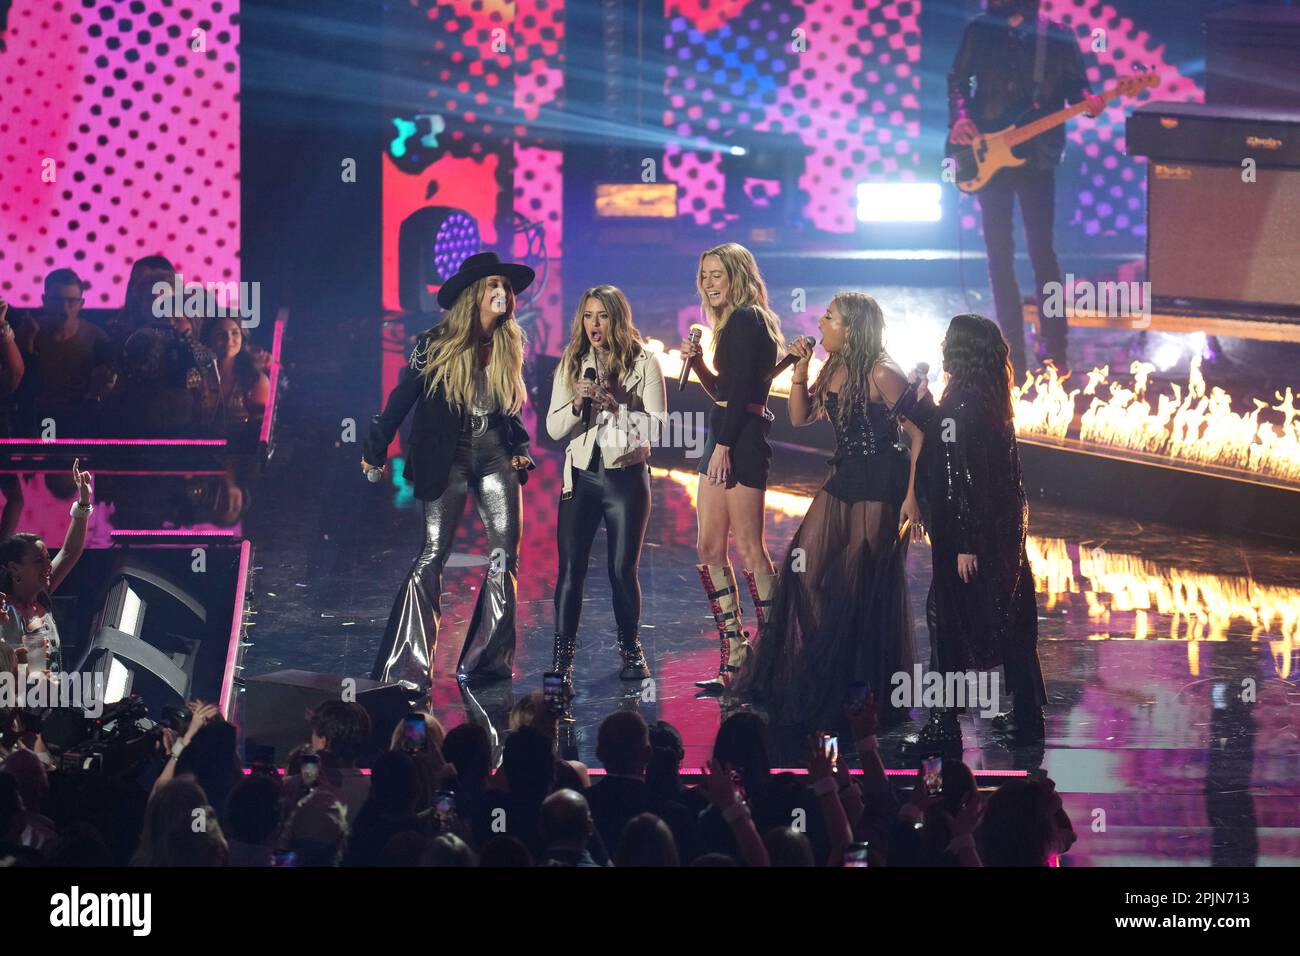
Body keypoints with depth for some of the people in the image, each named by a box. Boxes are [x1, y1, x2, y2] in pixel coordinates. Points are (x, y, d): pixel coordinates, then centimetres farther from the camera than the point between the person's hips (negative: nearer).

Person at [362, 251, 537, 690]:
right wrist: (375, 451, -3)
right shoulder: (437, 343, -4)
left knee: (505, 554, -2)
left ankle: (488, 659, 6)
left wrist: (520, 450, 4)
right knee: (433, 555, -8)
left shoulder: (509, 346, 9)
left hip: (495, 456, 5)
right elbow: (402, 399, -2)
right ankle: (406, 668, -8)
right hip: (447, 457, -5)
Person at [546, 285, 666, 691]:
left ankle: (631, 651, 22)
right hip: (582, 475, 2)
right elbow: (554, 428, 2)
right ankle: (562, 661, -6)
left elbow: (657, 426, -9)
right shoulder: (571, 364, 4)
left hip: (627, 475, -2)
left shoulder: (643, 363, -4)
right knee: (570, 568, -6)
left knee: (623, 569, 4)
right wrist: (577, 404, -16)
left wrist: (615, 406, -20)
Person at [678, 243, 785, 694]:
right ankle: (734, 660, 9)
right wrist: (698, 364, 8)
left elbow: (739, 388, -17)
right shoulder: (738, 322, 20)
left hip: (742, 442, -11)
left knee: (748, 548, -8)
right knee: (710, 548, 7)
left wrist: (723, 445, -19)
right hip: (726, 440, 11)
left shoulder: (746, 320, -10)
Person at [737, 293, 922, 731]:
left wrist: (912, 497, -19)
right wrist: (799, 370, 0)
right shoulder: (833, 371, 8)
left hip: (881, 485, -8)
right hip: (844, 478, 8)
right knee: (806, 567, 3)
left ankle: (870, 690, 12)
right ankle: (804, 674, 15)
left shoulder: (881, 374, -16)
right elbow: (800, 418, 16)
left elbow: (919, 434, -16)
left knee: (865, 584, -1)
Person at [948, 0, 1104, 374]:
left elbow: (1076, 86, 2)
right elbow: (958, 80, 10)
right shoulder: (979, 31, 4)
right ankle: (1013, 348, 12)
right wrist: (960, 117, -7)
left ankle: (1055, 349, 0)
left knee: (1042, 251, -7)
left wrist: (1089, 103, -20)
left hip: (1035, 158, -3)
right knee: (999, 253, 4)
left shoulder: (1058, 38, -1)